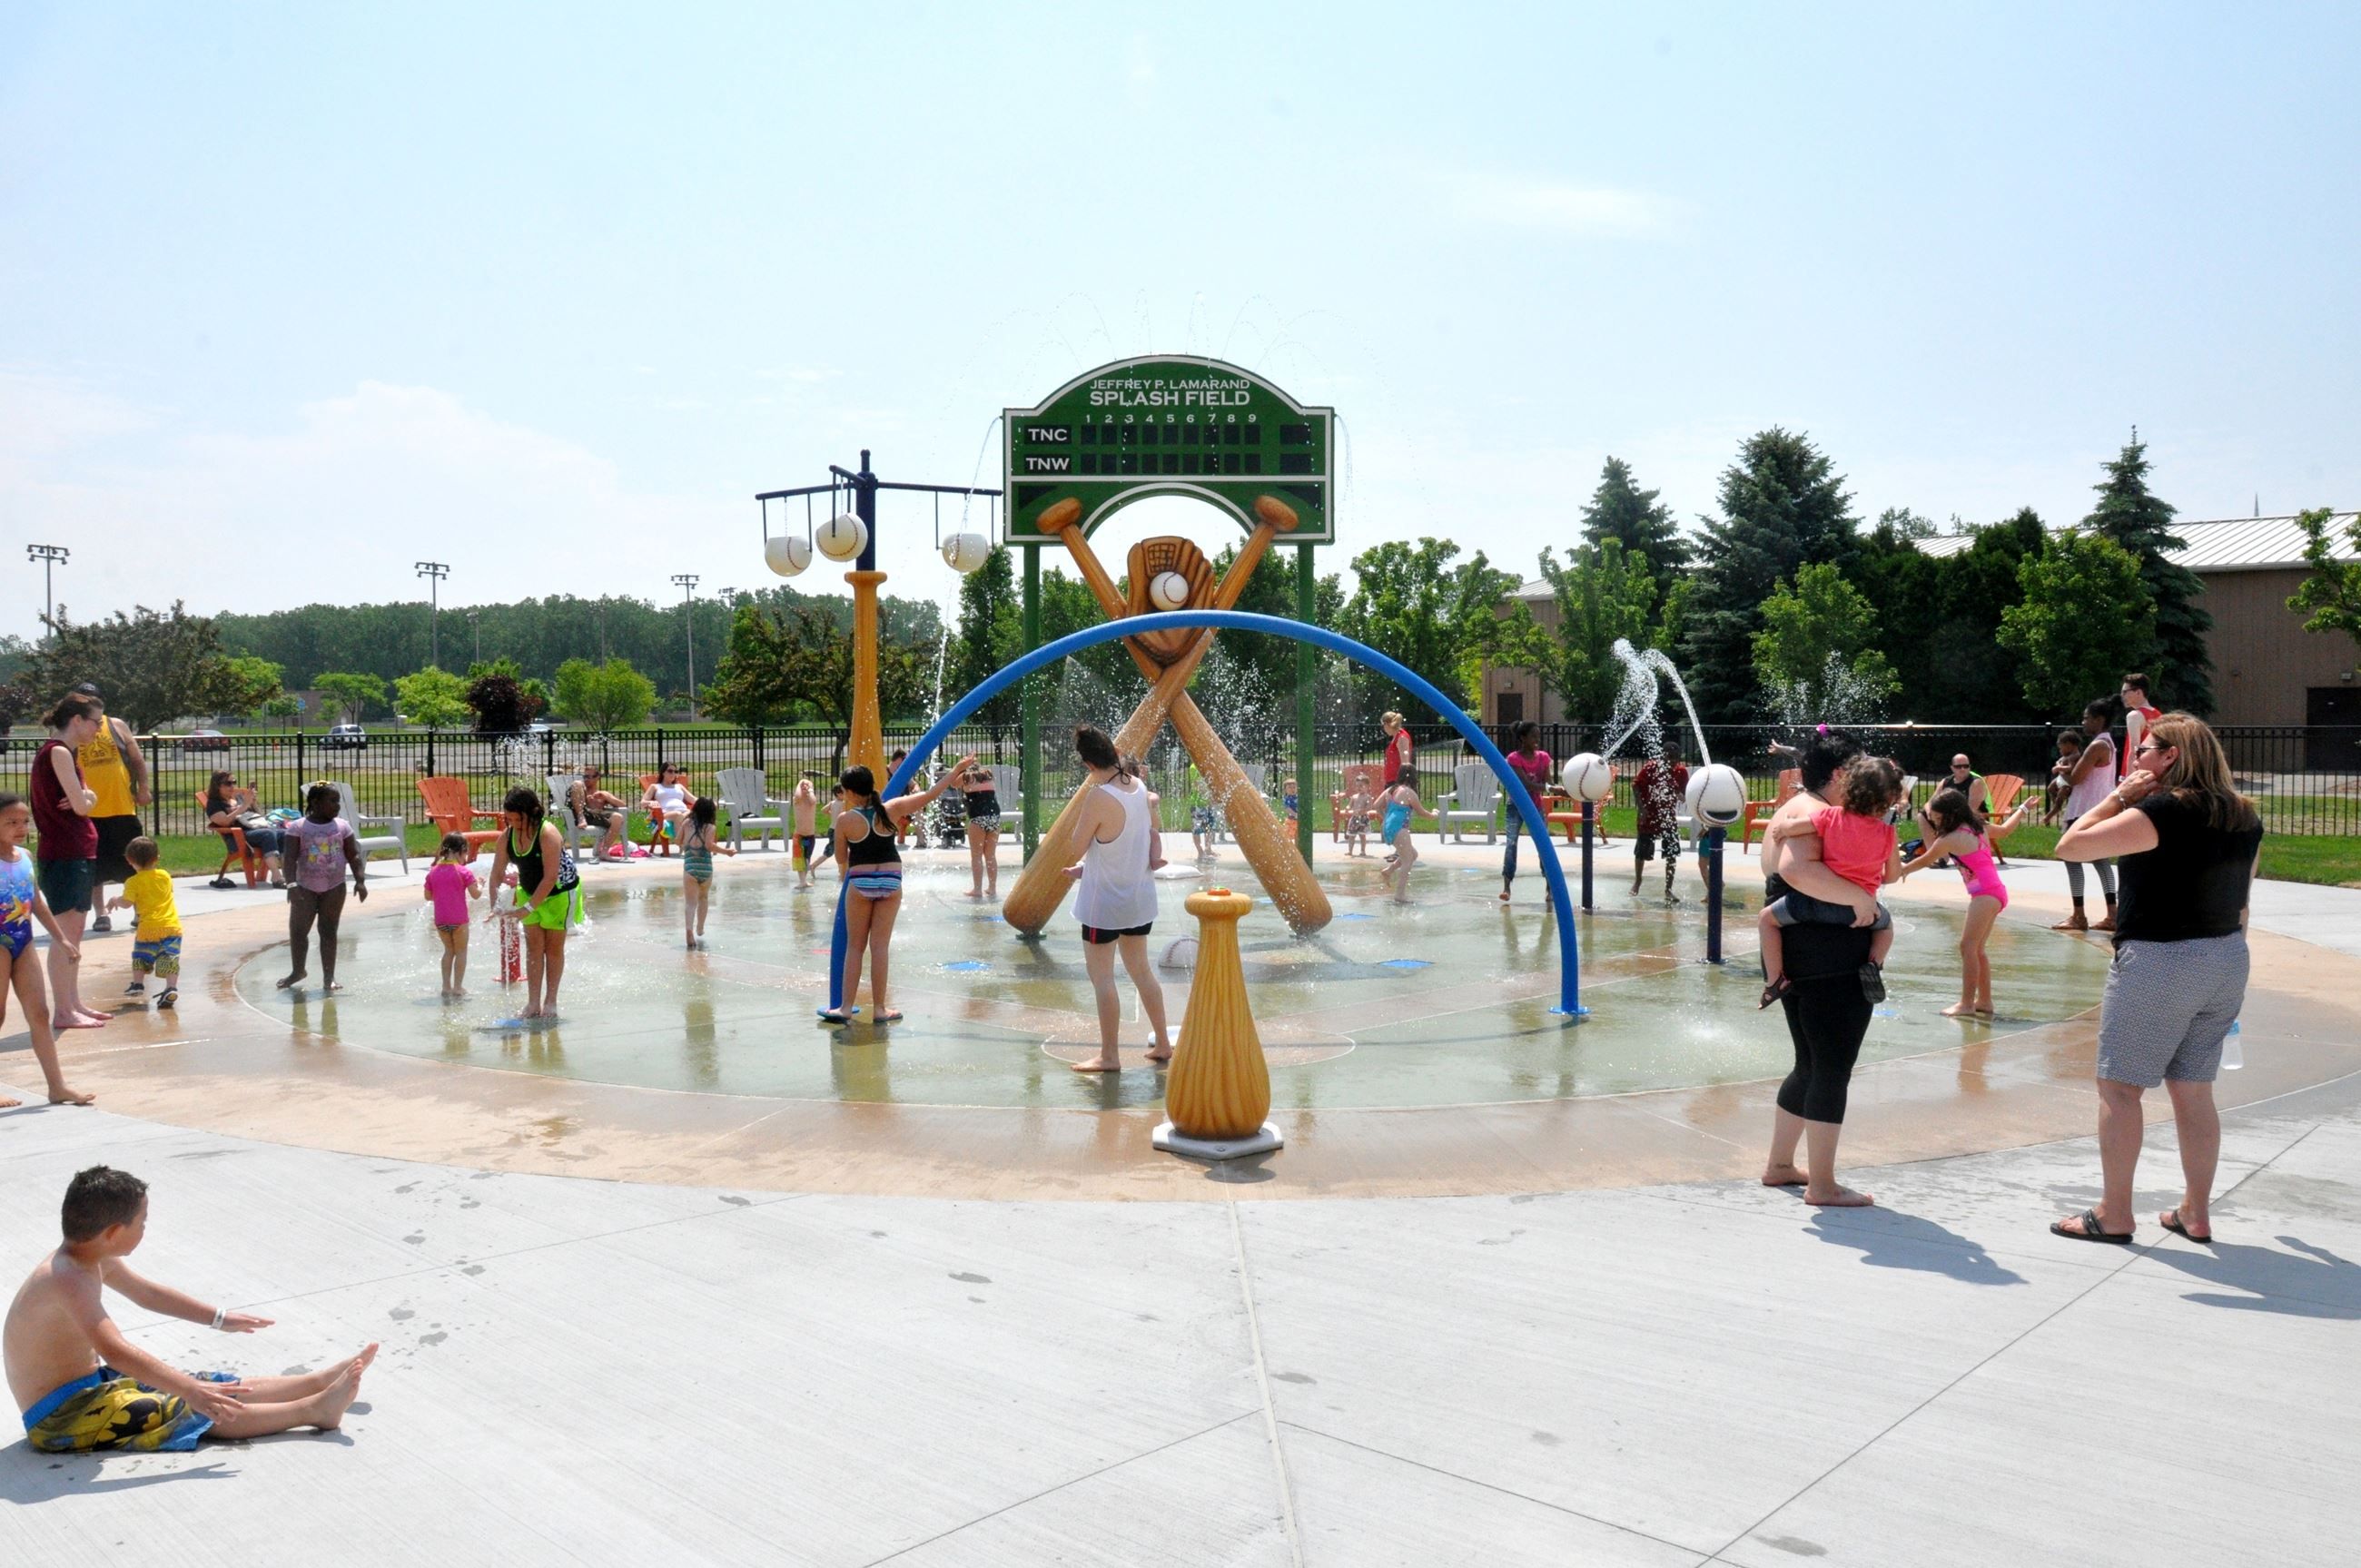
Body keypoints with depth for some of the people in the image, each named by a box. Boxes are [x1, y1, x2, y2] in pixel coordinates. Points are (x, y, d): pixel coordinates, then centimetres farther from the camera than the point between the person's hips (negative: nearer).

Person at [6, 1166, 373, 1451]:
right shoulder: (68, 1278, -29)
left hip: (90, 1384, 10)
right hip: (58, 1418, -10)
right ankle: (313, 1410, -23)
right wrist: (191, 1389, -45)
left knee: (216, 1388, 3)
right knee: (199, 1411, -18)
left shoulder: (95, 1260, 3)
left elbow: (147, 1293, 20)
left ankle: (317, 1382, 5)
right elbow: (116, 1351, -39)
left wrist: (219, 1318, 24)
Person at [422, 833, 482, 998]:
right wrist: (480, 885, 9)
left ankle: (446, 986, 19)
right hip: (459, 919, -5)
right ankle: (457, 987, 8)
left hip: (440, 921, 5)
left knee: (449, 951, 19)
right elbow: (475, 894, -11)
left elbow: (428, 896, 11)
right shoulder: (463, 872, -10)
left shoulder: (433, 872, 5)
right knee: (461, 951, 9)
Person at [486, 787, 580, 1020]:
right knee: (533, 946, 3)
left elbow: (550, 877, -32)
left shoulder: (548, 834, -31)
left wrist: (527, 909, -33)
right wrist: (495, 906, -18)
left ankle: (550, 1002, 13)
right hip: (530, 892, 5)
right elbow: (497, 873, -7)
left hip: (560, 893, -5)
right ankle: (533, 1004, 6)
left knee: (554, 947, 3)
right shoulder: (506, 836, -13)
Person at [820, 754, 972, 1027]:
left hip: (860, 883, -2)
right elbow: (930, 795, 0)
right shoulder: (891, 809, -5)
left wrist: (845, 877, 23)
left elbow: (841, 860, 1)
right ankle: (879, 1009, 8)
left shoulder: (845, 820, -9)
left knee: (854, 947, 8)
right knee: (880, 947, 6)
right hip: (890, 882, 2)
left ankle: (845, 1008, 7)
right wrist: (956, 769, 9)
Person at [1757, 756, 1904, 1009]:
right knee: (1886, 923, 36)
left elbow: (1783, 828, -3)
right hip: (1862, 908, 3)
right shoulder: (1887, 833, 3)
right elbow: (1893, 875, 12)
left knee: (1768, 917, 13)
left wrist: (1779, 829, 21)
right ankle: (1874, 963, 10)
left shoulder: (1831, 816, -3)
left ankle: (1775, 980, 6)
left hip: (1821, 901, -3)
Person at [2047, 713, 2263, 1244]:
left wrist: (2117, 798, -7)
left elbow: (2069, 846, -17)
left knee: (2119, 1085, 1)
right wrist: (2226, 977, 23)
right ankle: (2196, 1212, 21)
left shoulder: (2162, 811, -17)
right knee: (2194, 1090, 15)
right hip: (2226, 962, 8)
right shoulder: (2244, 817, 7)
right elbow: (2240, 903, 15)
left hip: (2157, 962, -8)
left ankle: (2113, 1214, 5)